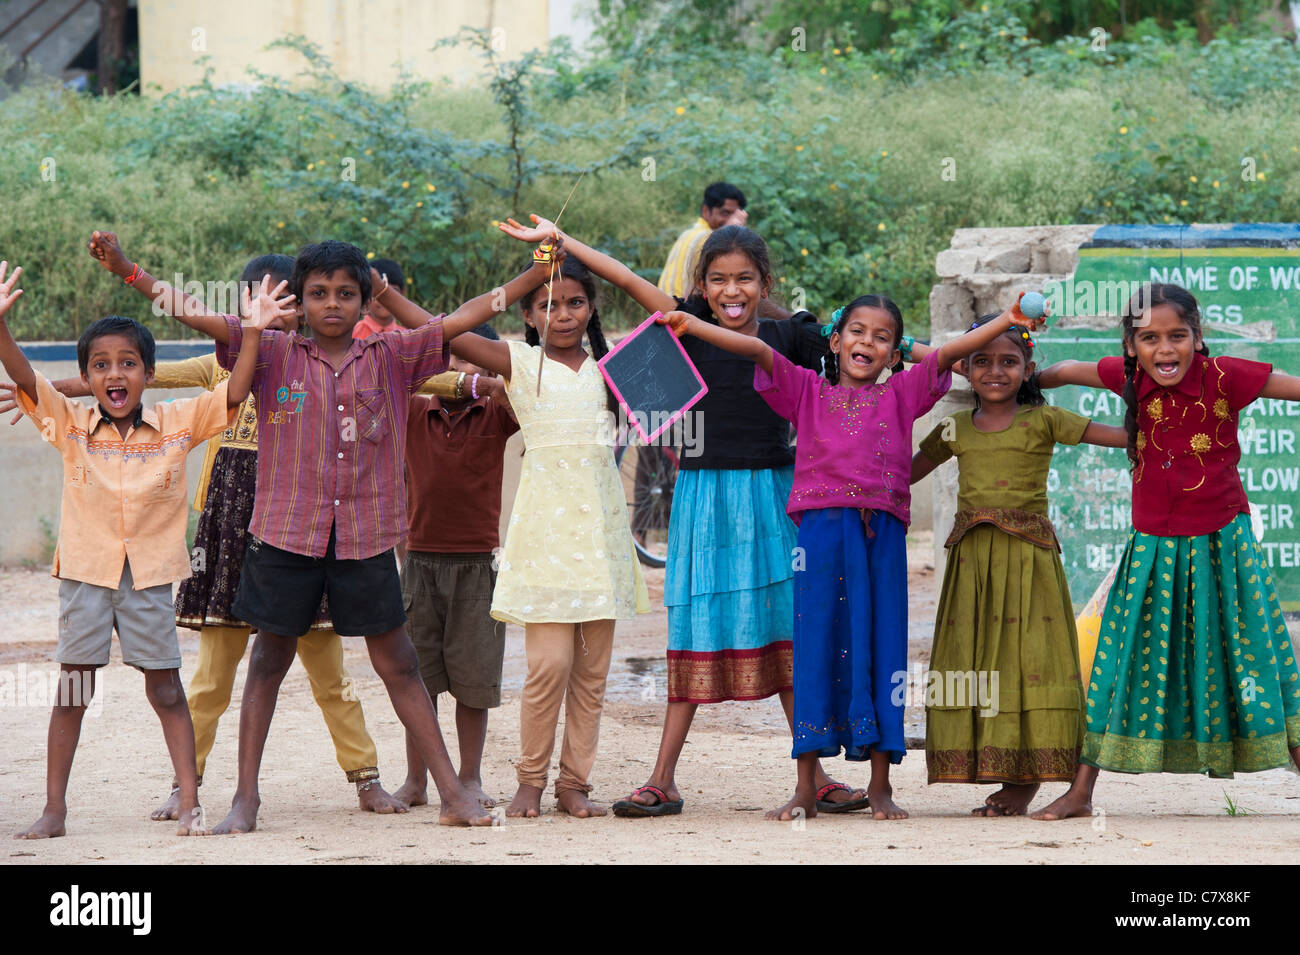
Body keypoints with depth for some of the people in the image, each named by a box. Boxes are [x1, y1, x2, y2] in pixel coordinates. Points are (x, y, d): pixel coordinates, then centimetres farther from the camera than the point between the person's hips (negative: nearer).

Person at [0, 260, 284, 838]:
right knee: (71, 692, 3)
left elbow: (232, 394, -5)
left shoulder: (176, 423, 0)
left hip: (150, 575, 0)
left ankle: (189, 805, 8)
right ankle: (54, 811, 9)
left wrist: (253, 333, -17)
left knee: (166, 691, 3)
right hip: (85, 573, 0)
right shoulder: (71, 425, -1)